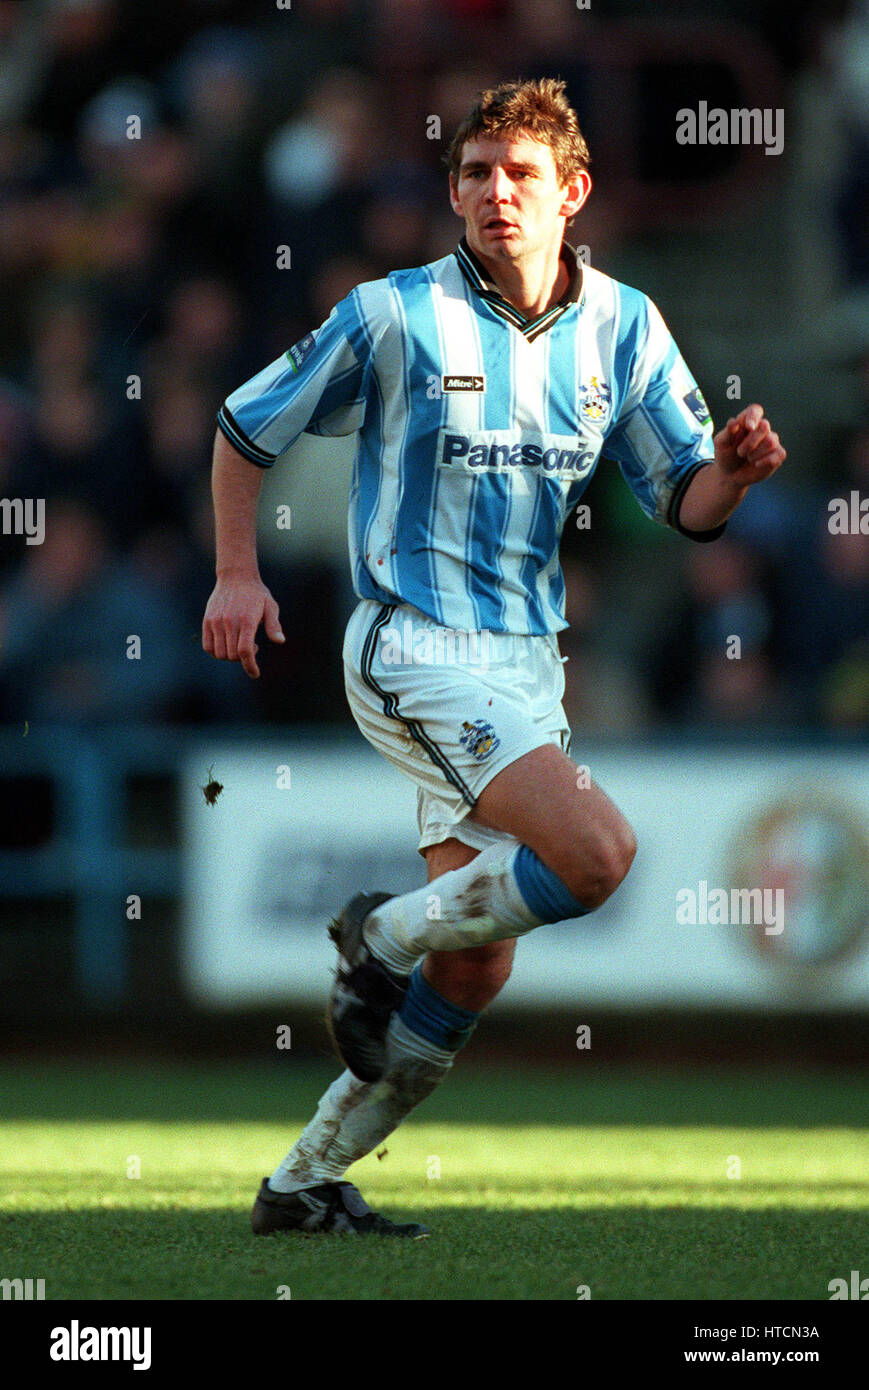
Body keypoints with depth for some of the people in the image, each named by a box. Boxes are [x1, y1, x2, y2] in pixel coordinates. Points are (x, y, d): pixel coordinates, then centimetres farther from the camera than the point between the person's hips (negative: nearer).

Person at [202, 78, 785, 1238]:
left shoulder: (623, 327, 5)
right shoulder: (397, 316, -7)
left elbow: (686, 504, 4)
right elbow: (248, 426, 5)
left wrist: (731, 471, -17)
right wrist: (237, 573, -1)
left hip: (528, 662, 6)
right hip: (414, 649, -6)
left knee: (476, 968, 6)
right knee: (597, 852, -25)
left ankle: (306, 1183, 19)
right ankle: (387, 935, 0)